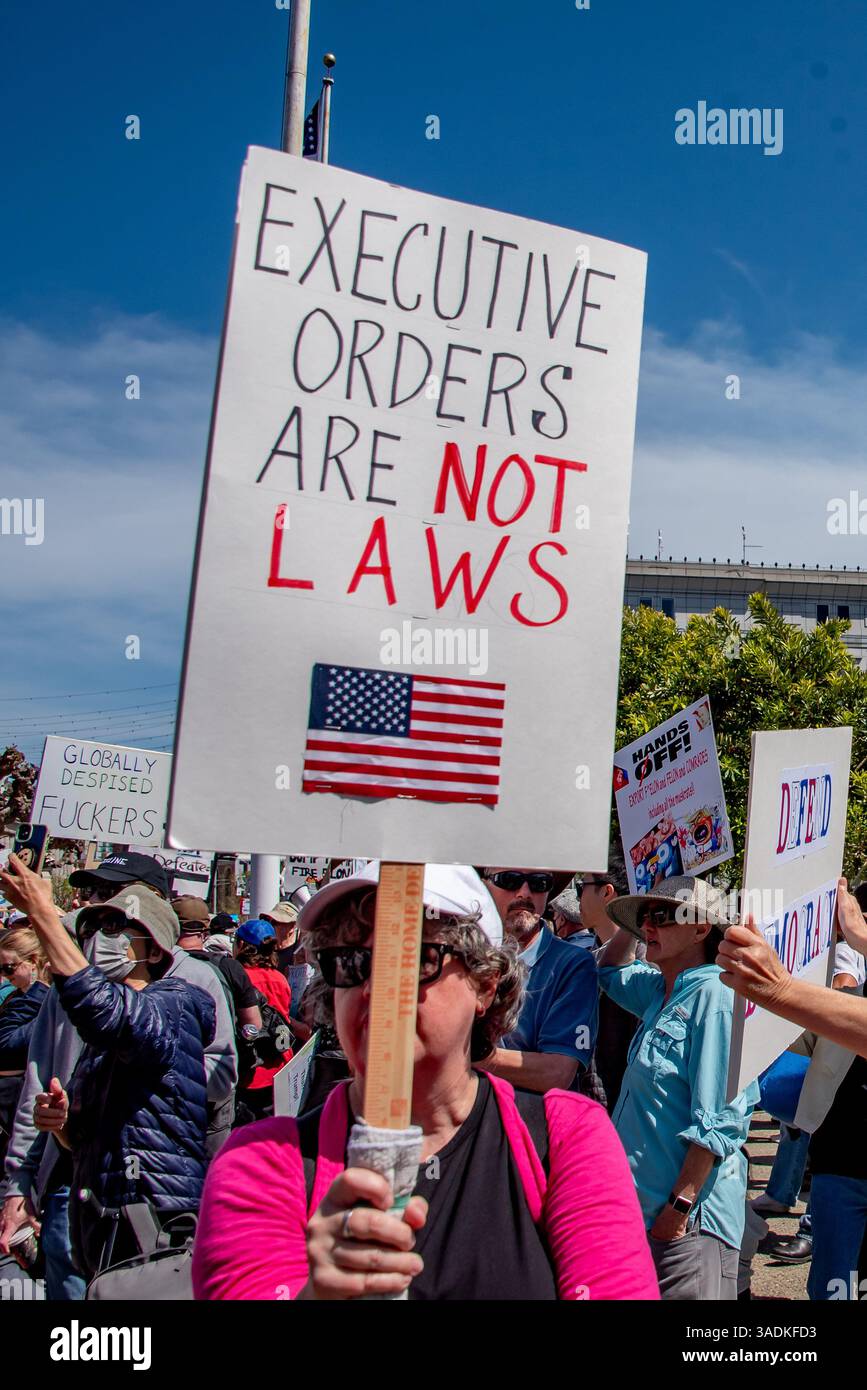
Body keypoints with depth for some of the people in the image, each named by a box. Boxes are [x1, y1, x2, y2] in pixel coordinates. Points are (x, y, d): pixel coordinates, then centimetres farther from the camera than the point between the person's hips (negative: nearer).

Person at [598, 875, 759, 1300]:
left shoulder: (715, 997, -16)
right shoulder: (662, 991, 10)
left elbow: (717, 1122, -22)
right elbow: (609, 970, 32)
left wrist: (680, 1206, -22)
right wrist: (629, 926, 16)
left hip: (689, 1220, -9)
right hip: (641, 1209, 9)